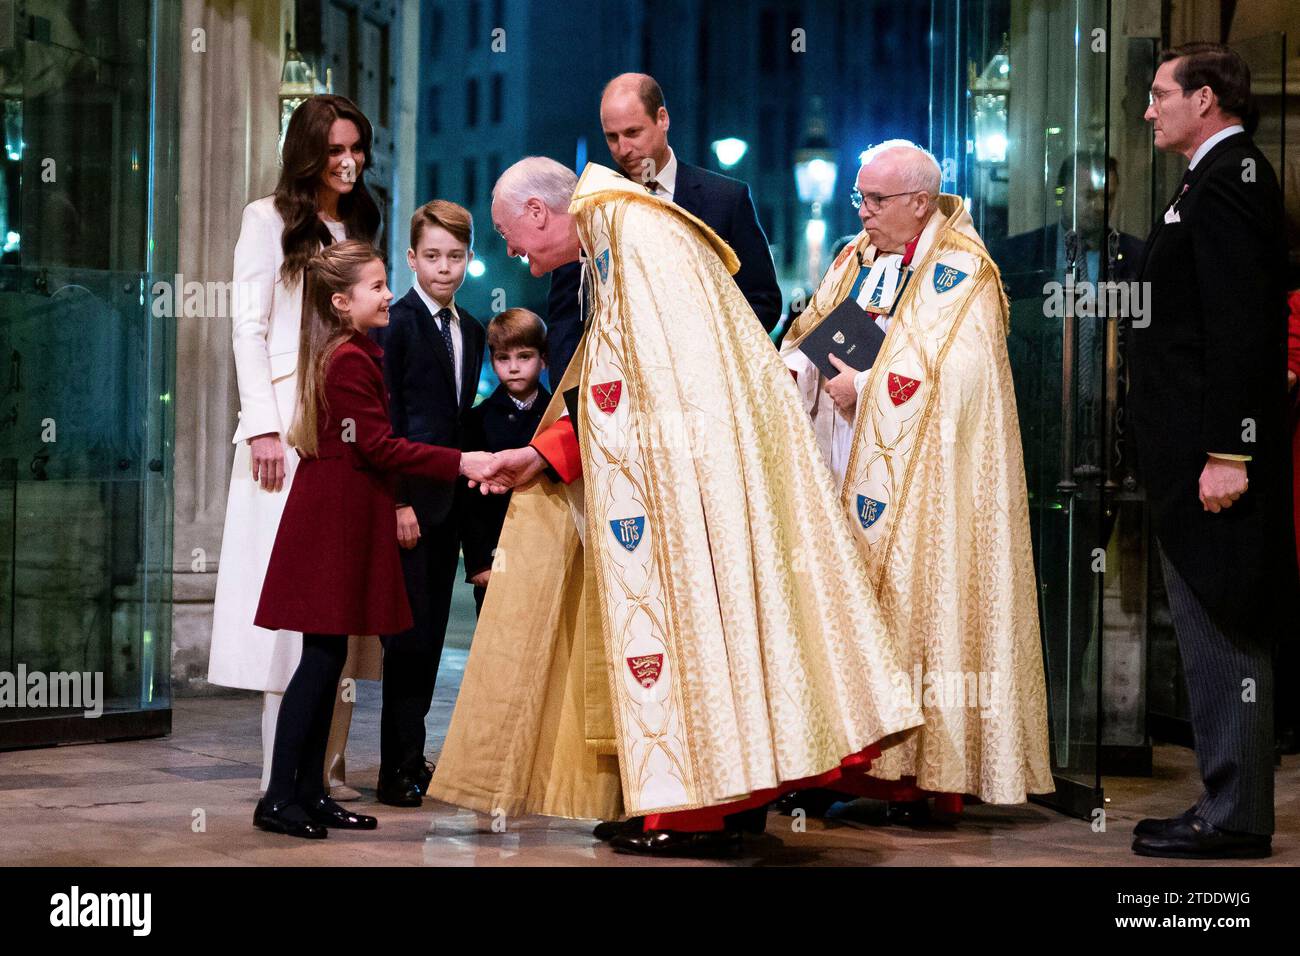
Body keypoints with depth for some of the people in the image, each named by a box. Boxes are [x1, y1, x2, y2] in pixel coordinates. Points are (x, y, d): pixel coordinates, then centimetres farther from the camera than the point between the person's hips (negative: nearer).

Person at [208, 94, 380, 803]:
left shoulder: (359, 227, 20)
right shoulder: (270, 220, 3)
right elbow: (248, 329, -3)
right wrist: (263, 426, -13)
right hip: (290, 419, -6)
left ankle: (327, 766, 5)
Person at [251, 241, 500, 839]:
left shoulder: (343, 354, 17)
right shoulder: (352, 359, -14)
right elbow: (377, 446, -19)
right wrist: (460, 463, -21)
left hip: (337, 518, 10)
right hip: (336, 520, -10)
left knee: (327, 657, 10)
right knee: (322, 656, -8)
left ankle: (308, 791, 13)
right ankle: (279, 798, -5)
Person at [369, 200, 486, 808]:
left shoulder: (470, 331, 15)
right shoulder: (396, 324, -7)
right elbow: (384, 421, -11)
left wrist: (466, 488, 11)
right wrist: (399, 501, -16)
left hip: (448, 501, 7)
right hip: (409, 500, -7)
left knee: (430, 635, 9)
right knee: (409, 635, -6)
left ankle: (412, 759, 16)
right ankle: (399, 769, 0)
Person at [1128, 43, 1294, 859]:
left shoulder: (1229, 179, -14)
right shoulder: (1221, 178, 18)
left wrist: (1227, 452, -25)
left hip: (1216, 453, -11)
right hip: (1200, 448, 11)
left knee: (1222, 637, -5)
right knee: (1215, 635, 14)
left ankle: (1234, 819, 2)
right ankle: (1230, 803, 22)